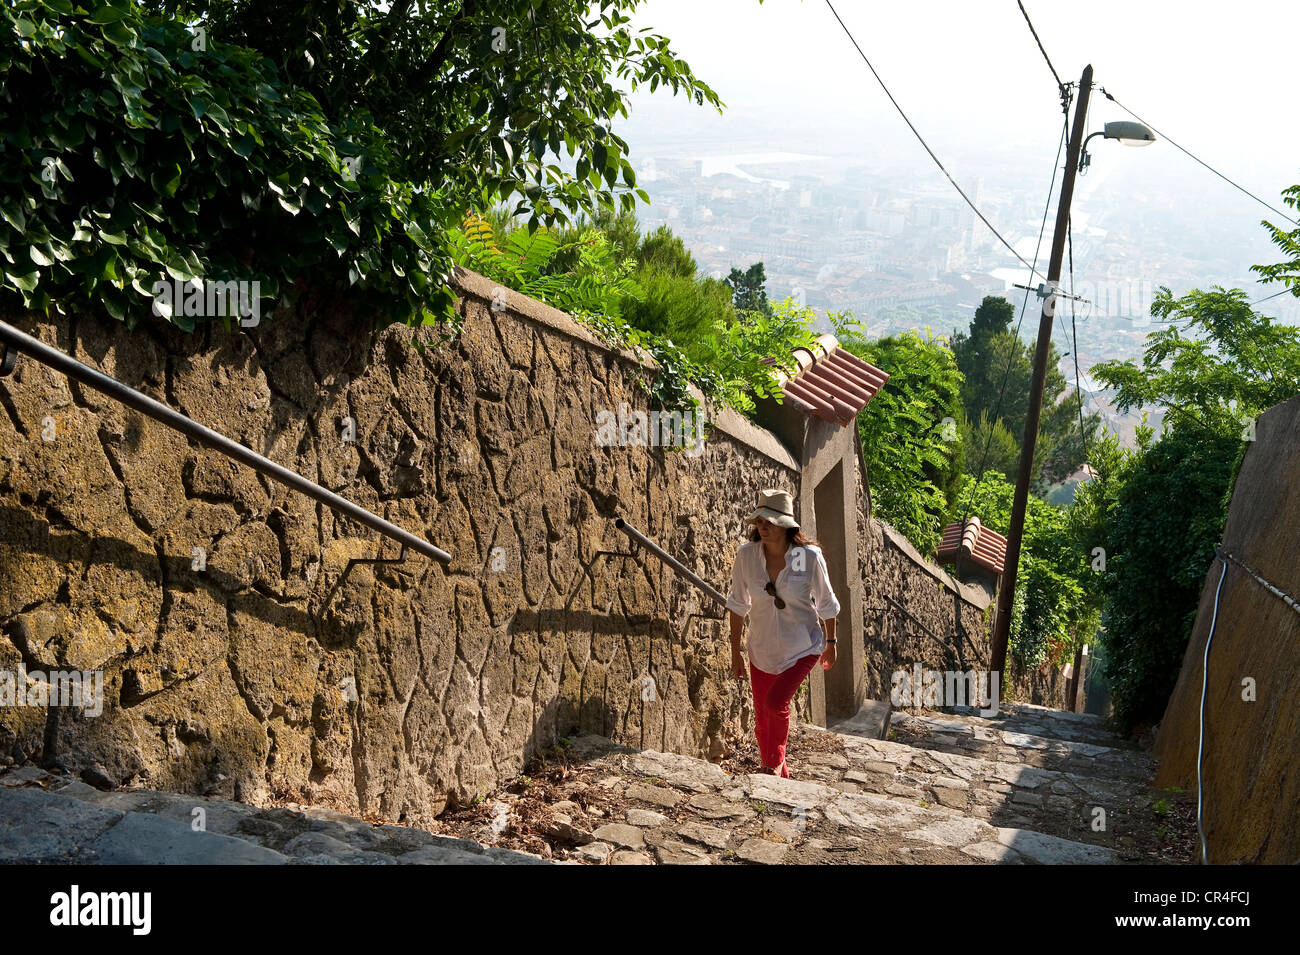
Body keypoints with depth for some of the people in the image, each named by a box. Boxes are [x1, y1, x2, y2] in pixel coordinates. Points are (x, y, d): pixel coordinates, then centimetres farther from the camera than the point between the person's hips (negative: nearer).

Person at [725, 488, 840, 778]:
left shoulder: (810, 557, -18)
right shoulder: (747, 555, -12)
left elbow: (826, 604, -2)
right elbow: (737, 605, 1)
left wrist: (831, 642, 8)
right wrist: (735, 652, 4)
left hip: (803, 647, -3)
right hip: (762, 648, 3)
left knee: (775, 703, -22)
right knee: (762, 720, 9)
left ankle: (775, 763, 5)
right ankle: (780, 776, 33)